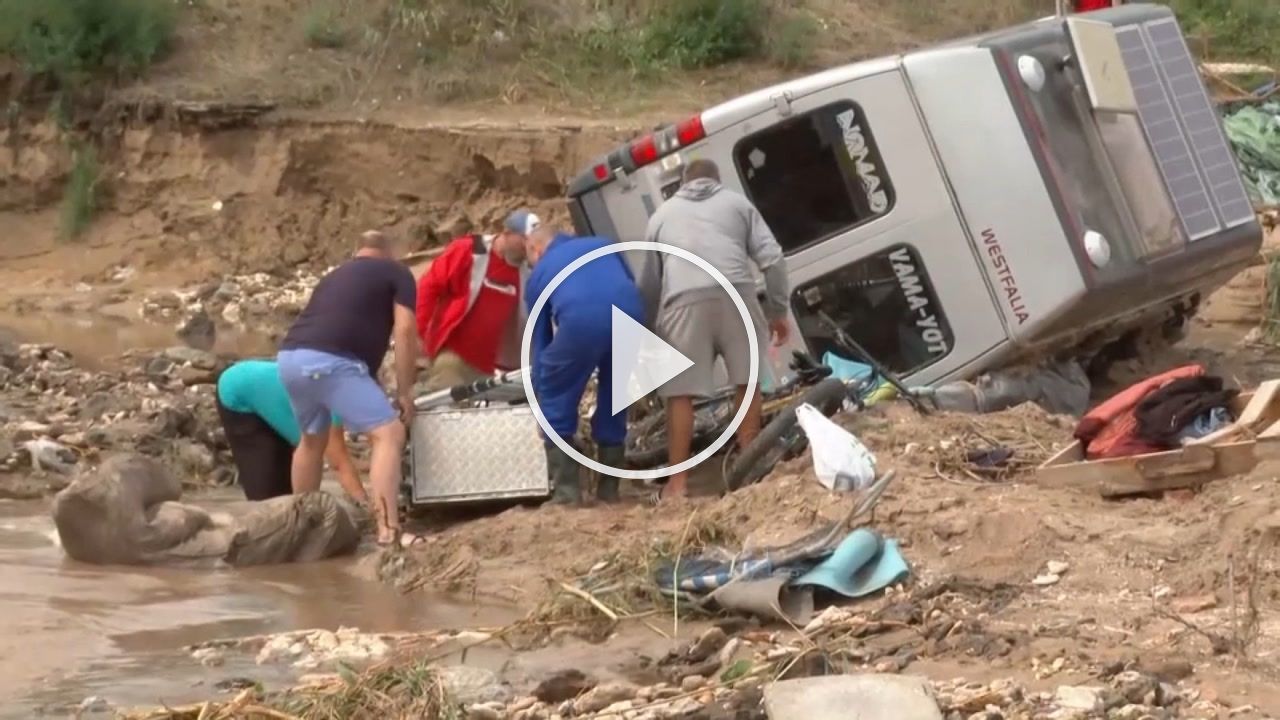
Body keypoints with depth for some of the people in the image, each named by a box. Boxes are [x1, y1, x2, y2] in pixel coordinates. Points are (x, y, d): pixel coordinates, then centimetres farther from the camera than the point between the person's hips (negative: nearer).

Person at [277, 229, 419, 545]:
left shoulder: (335, 276, 35)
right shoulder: (397, 273, 15)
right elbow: (404, 332, 3)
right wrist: (404, 391, 9)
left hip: (290, 357, 7)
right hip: (329, 361, -7)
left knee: (312, 439, 29)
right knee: (388, 434, -5)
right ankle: (388, 531, -17)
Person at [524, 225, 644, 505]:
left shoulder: (539, 274, 28)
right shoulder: (602, 244, 35)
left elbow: (540, 338, 32)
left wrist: (538, 390, 41)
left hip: (581, 320, -3)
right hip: (629, 313, 3)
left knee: (555, 399, 16)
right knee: (615, 396, 23)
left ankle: (566, 489, 10)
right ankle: (609, 487, 27)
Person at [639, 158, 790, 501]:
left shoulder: (662, 214, 29)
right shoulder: (737, 203, 26)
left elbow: (648, 283, 31)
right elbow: (772, 259, 13)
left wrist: (651, 327, 41)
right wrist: (778, 311, 19)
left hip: (684, 301, 0)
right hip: (735, 292, 0)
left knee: (680, 393, 4)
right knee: (747, 381, 16)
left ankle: (678, 480, 2)